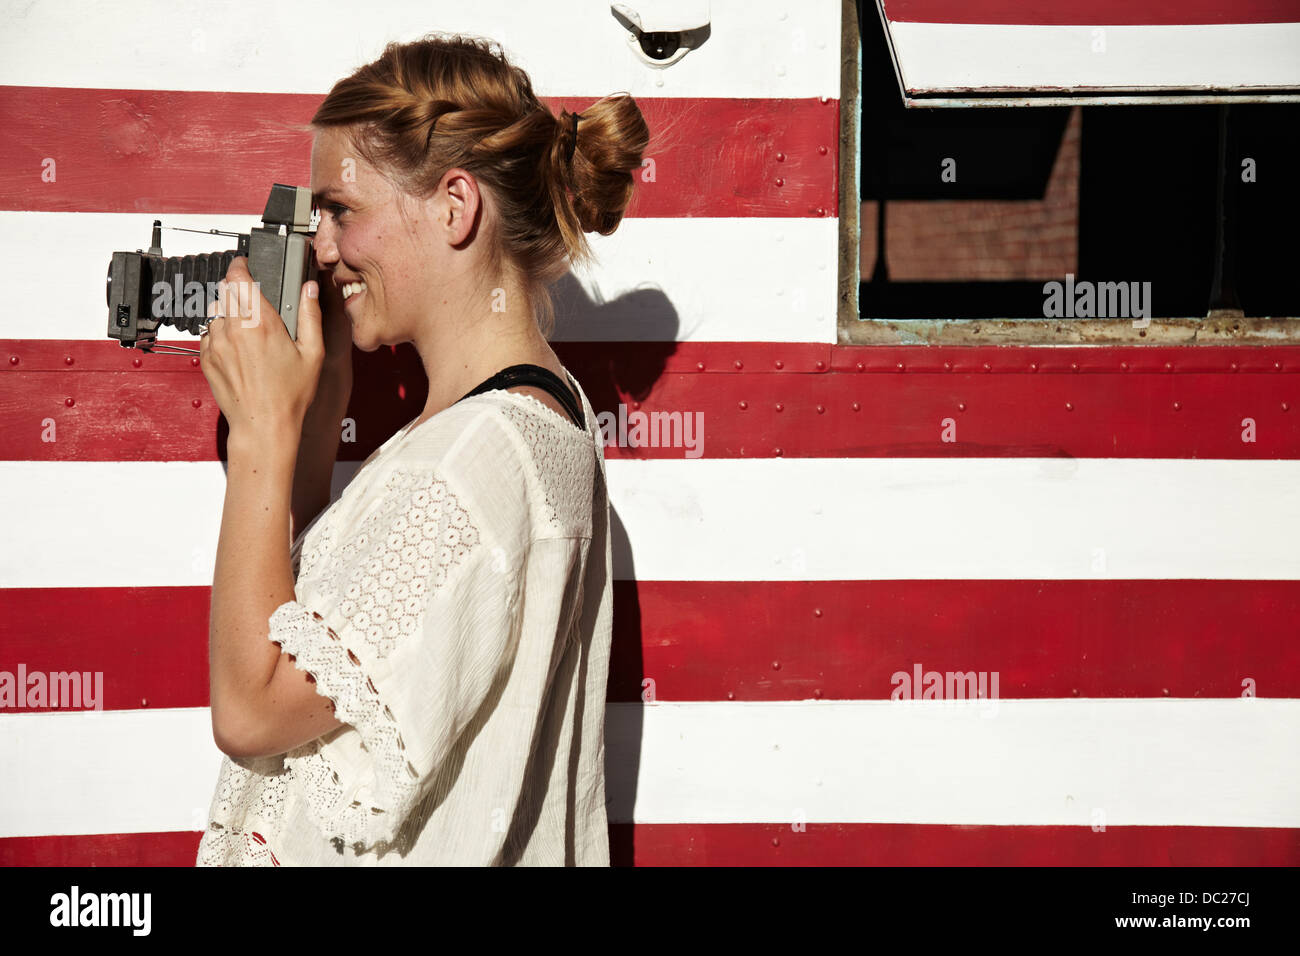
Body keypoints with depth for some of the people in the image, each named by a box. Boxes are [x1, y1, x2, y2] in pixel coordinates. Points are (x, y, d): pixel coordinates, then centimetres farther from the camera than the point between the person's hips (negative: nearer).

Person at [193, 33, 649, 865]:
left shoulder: (473, 464, -27)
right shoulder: (538, 405, 4)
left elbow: (251, 709, -24)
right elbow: (310, 580, 11)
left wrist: (262, 430, -20)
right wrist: (323, 395, 1)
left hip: (405, 854, -9)